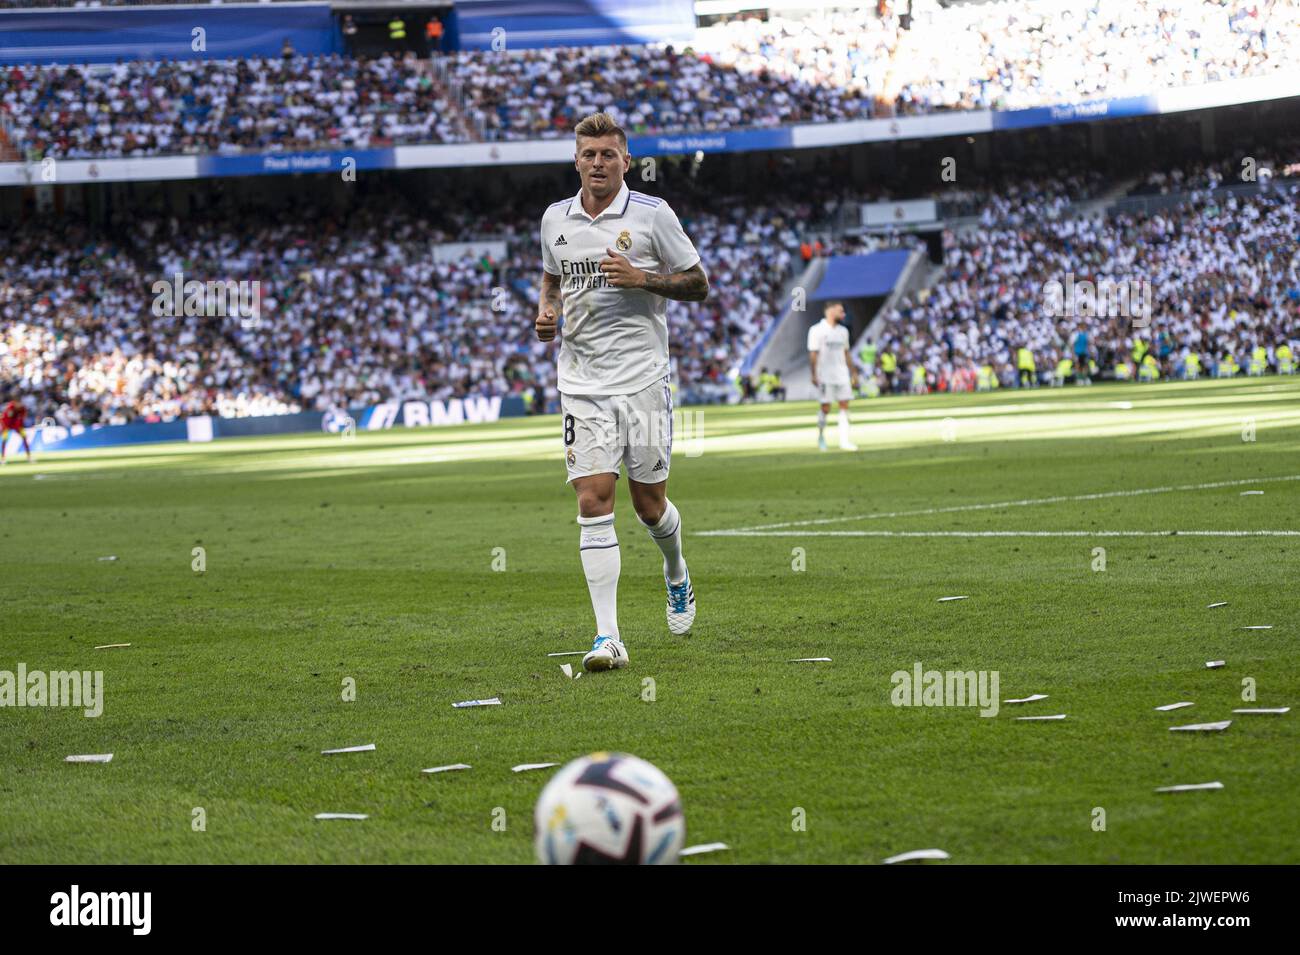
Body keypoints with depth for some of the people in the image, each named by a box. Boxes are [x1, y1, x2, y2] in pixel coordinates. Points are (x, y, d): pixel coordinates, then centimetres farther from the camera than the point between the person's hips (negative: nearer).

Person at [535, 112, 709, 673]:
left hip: (642, 378, -2)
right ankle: (608, 638, -12)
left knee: (649, 504, 5)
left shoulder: (653, 215, -3)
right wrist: (547, 312, 4)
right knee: (593, 504, -10)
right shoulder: (555, 219, 9)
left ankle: (677, 576, 41)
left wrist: (642, 278, -15)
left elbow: (698, 284, 1)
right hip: (581, 383, 2)